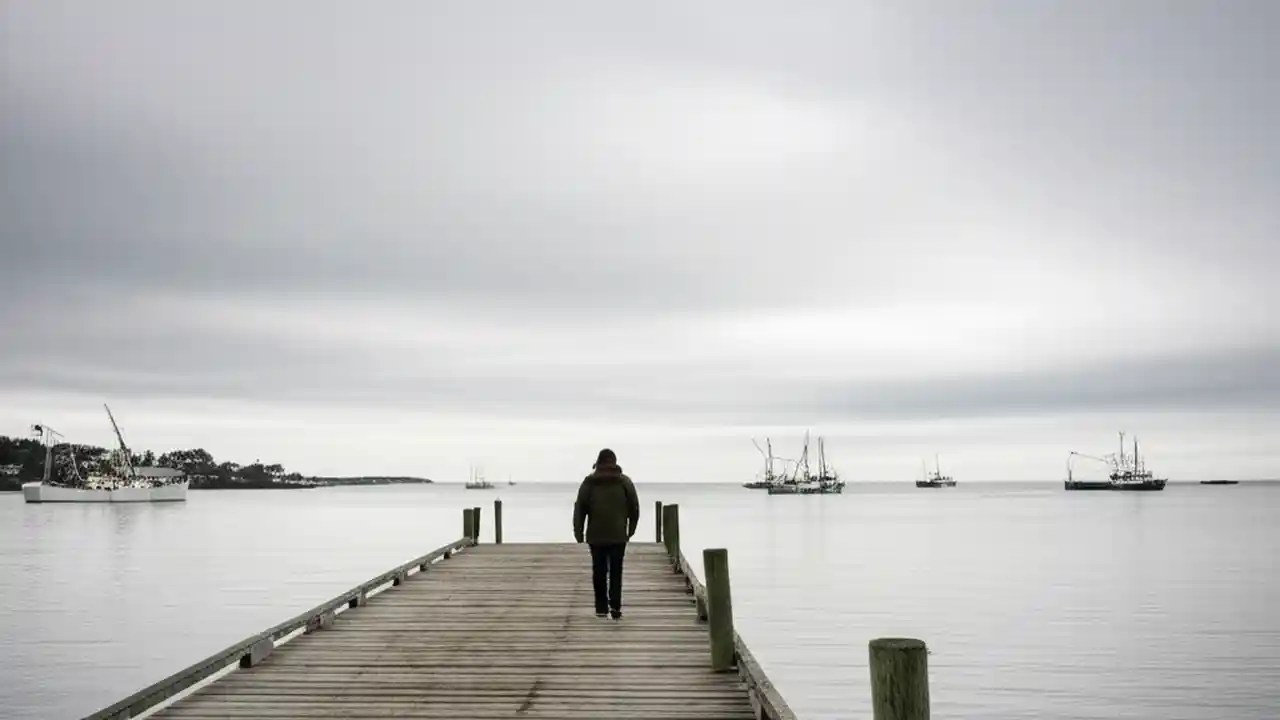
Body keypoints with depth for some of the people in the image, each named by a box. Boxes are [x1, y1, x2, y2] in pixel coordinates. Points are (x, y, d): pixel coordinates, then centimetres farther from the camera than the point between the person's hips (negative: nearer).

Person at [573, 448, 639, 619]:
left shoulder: (589, 482, -1)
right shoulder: (624, 481, 1)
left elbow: (579, 509, -1)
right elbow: (635, 508, 5)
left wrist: (578, 533, 4)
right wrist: (631, 530, 15)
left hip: (596, 536, 0)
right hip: (618, 536, 0)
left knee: (599, 572, 8)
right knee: (615, 572, 3)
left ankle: (601, 608, 10)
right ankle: (615, 606, -10)